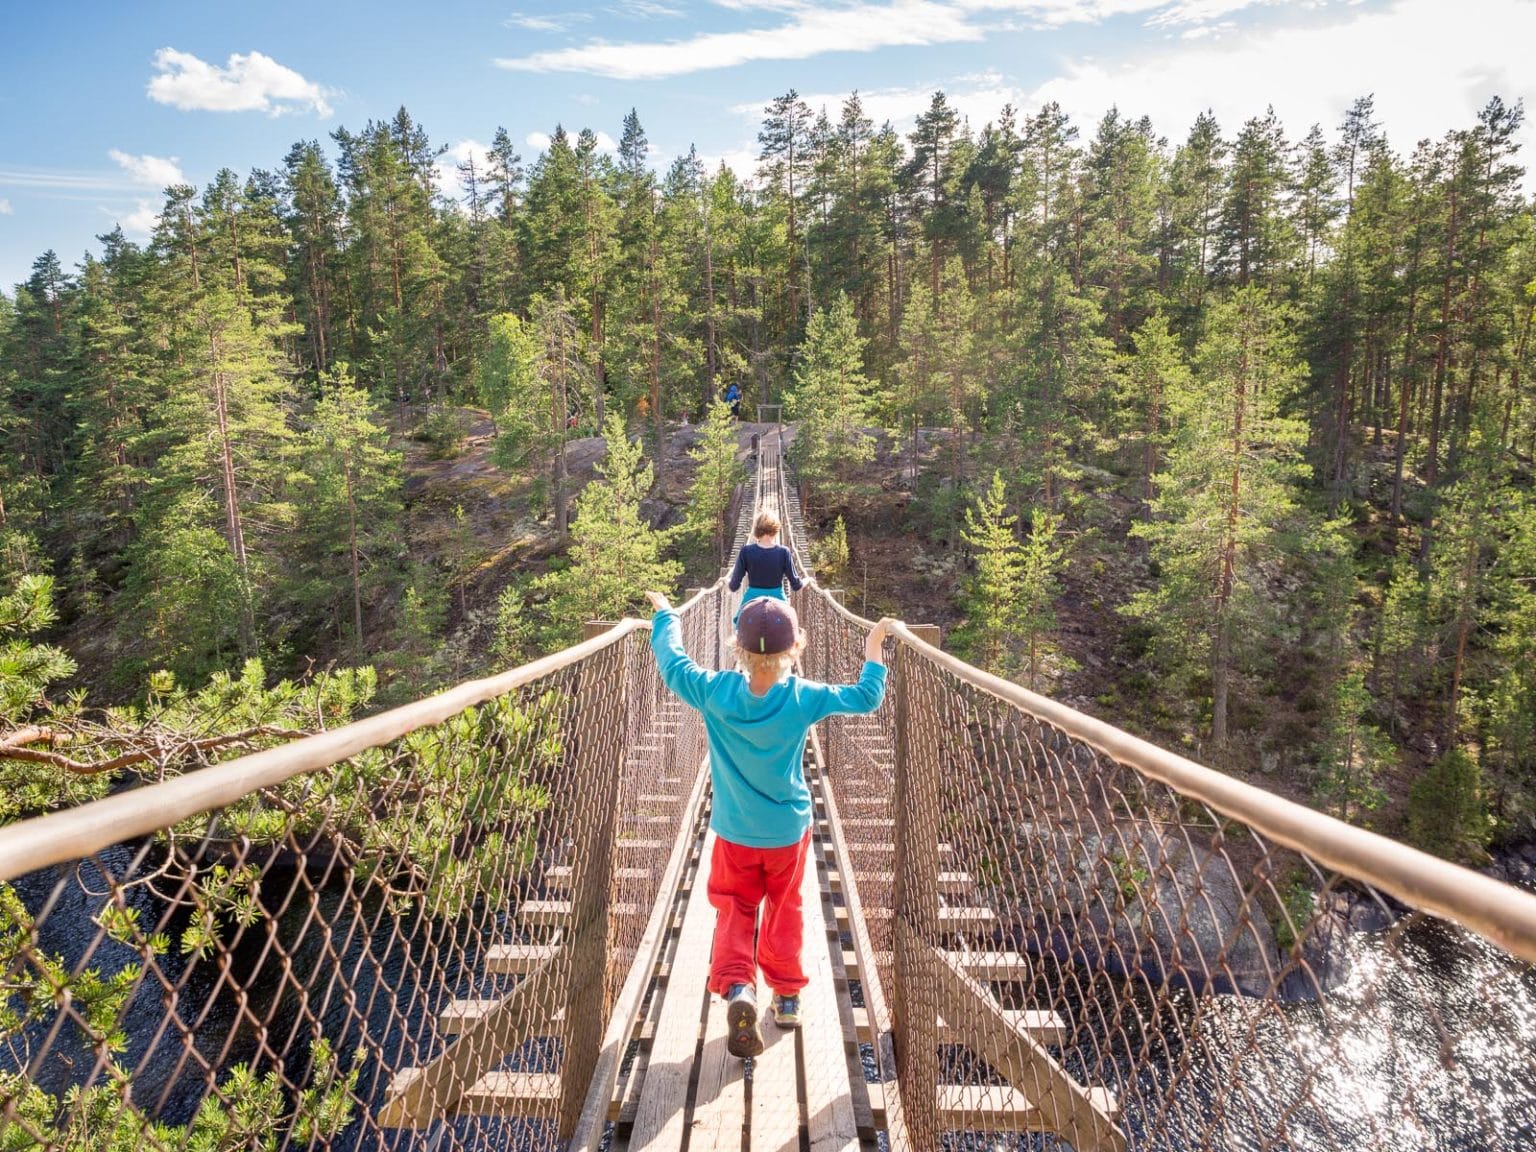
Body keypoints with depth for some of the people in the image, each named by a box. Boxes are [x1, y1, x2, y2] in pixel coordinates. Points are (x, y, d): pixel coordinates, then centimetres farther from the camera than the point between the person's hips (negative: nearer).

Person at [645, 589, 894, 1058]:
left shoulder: (715, 692, -19)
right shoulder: (803, 698, -20)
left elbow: (672, 663, -4)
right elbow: (865, 698, -11)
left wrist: (665, 615, 12)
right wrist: (874, 648, 4)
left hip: (734, 833, 0)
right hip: (789, 830, 0)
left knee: (735, 912, 13)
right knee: (785, 912, 20)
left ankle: (737, 988, -9)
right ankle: (787, 995, 30)